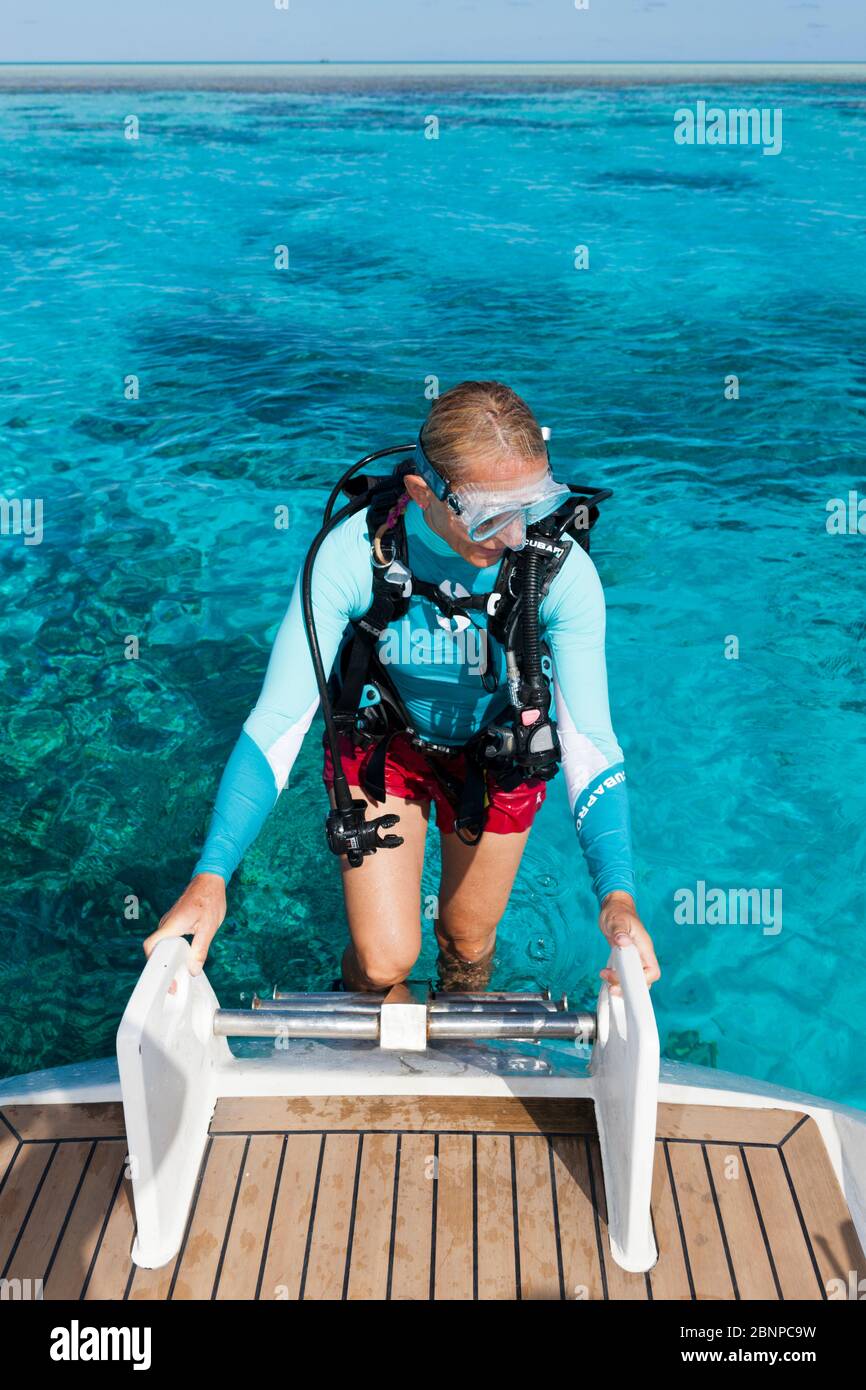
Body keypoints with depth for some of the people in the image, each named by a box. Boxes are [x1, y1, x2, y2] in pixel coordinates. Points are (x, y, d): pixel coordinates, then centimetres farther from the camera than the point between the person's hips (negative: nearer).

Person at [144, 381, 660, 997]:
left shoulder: (562, 570, -31)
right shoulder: (352, 555, -34)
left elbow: (589, 740, -29)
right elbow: (278, 721, -32)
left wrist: (617, 894, -43)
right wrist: (211, 877, -43)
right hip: (381, 742, -1)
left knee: (467, 942, 17)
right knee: (383, 962, -3)